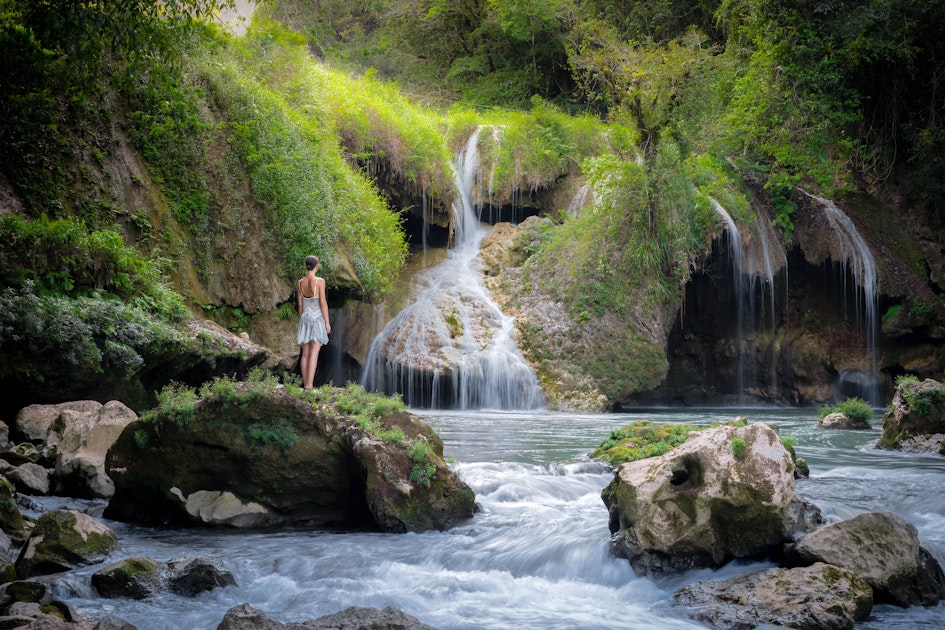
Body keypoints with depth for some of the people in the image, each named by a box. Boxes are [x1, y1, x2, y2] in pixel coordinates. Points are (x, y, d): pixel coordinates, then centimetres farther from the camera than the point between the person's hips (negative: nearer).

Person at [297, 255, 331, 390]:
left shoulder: (301, 282, 4)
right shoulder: (319, 281, -11)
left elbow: (300, 304, 8)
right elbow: (323, 303, -12)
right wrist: (327, 322, -6)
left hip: (305, 318, 5)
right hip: (317, 318, -5)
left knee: (305, 353, 8)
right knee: (314, 353, -8)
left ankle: (305, 385, 9)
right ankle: (310, 385, -16)